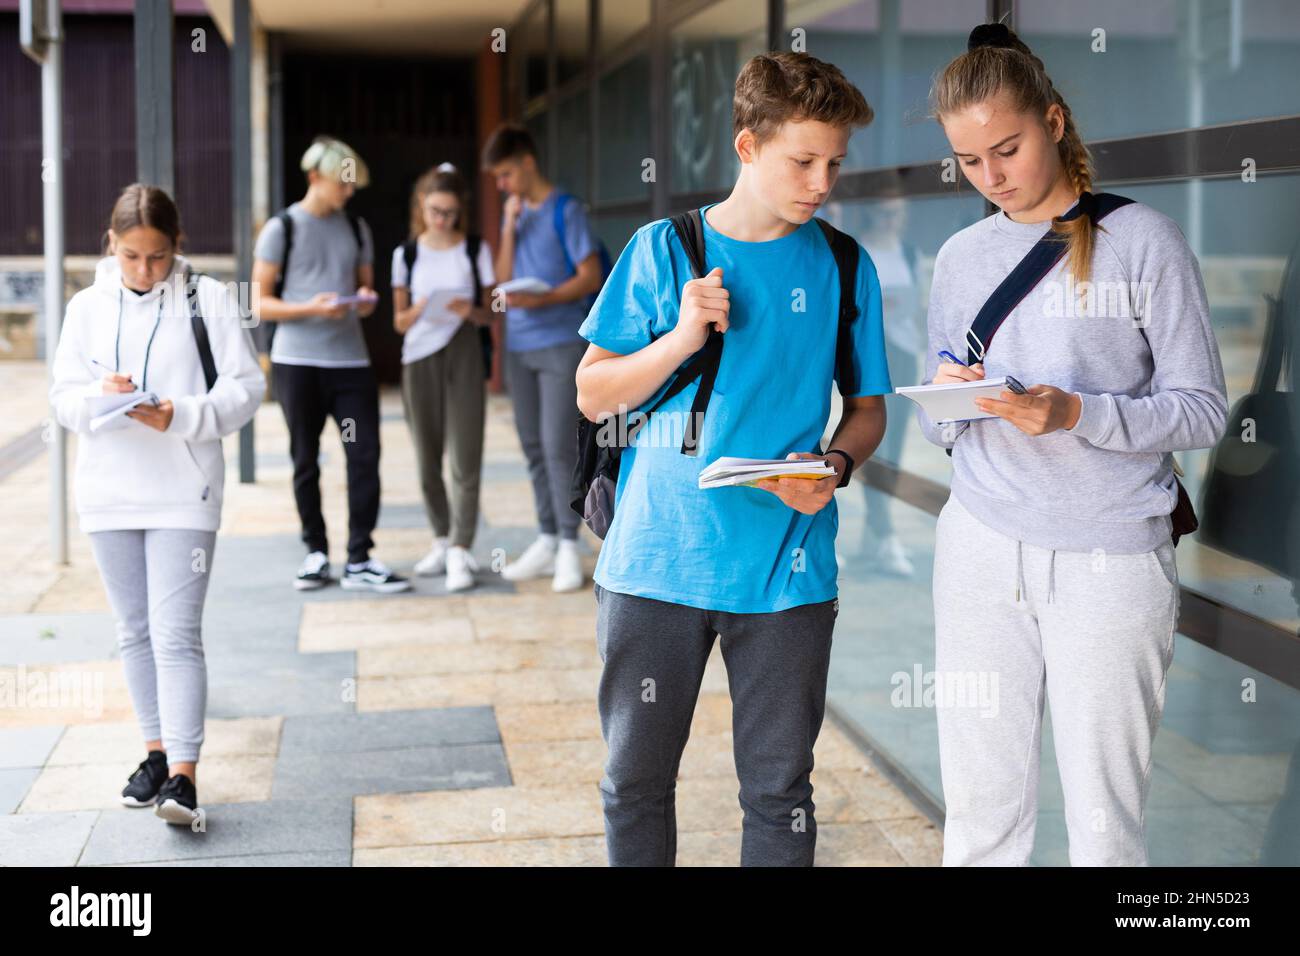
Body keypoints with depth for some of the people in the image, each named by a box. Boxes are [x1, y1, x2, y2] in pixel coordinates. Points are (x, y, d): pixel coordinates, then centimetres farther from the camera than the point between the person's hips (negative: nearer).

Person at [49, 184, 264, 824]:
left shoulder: (208, 299, -3)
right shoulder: (87, 308, 6)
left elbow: (245, 388, -5)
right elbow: (64, 399, 4)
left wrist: (181, 415, -20)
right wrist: (101, 397, -18)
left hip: (183, 493, -4)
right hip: (108, 491, 4)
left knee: (176, 632, -10)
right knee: (134, 630, 13)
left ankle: (184, 774, -11)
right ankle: (157, 750, 26)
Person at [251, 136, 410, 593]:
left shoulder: (356, 228, 13)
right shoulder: (282, 229, 0)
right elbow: (260, 303, -2)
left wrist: (367, 300, -3)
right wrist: (311, 308, -18)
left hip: (351, 359, 3)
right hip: (296, 362, -3)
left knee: (365, 456, -6)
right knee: (306, 461, 6)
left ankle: (359, 560, -1)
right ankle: (316, 553, 18)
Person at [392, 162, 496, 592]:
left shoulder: (476, 250, 4)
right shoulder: (406, 254, 8)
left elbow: (489, 313, 7)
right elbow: (399, 321, 9)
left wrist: (471, 312, -15)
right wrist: (419, 311, -13)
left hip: (464, 354, -2)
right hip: (420, 357, 2)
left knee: (465, 457, -9)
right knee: (428, 459, 7)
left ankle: (460, 549, -9)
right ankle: (442, 540, 22)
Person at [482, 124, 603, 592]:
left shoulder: (565, 210, -5)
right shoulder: (516, 214, 14)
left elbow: (590, 276, -8)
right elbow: (504, 277, 8)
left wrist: (543, 299, -20)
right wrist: (510, 227, -3)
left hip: (561, 342, -6)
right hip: (519, 345, 7)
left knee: (558, 445, -8)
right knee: (534, 447, 9)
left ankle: (568, 547, -2)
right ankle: (547, 541, 17)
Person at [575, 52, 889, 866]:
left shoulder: (844, 267, 4)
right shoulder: (664, 249, 2)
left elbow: (867, 408, 10)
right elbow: (594, 396, 2)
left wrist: (834, 467, -11)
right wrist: (680, 338, -14)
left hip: (786, 569, 1)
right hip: (657, 557, 0)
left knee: (780, 790, 9)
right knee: (636, 781, 9)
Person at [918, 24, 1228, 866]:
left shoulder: (1143, 241, -3)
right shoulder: (961, 258, 9)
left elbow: (1203, 408, -5)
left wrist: (1076, 414, -20)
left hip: (1111, 558, -3)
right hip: (981, 550, 3)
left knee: (1105, 823, 1)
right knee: (980, 811, 5)